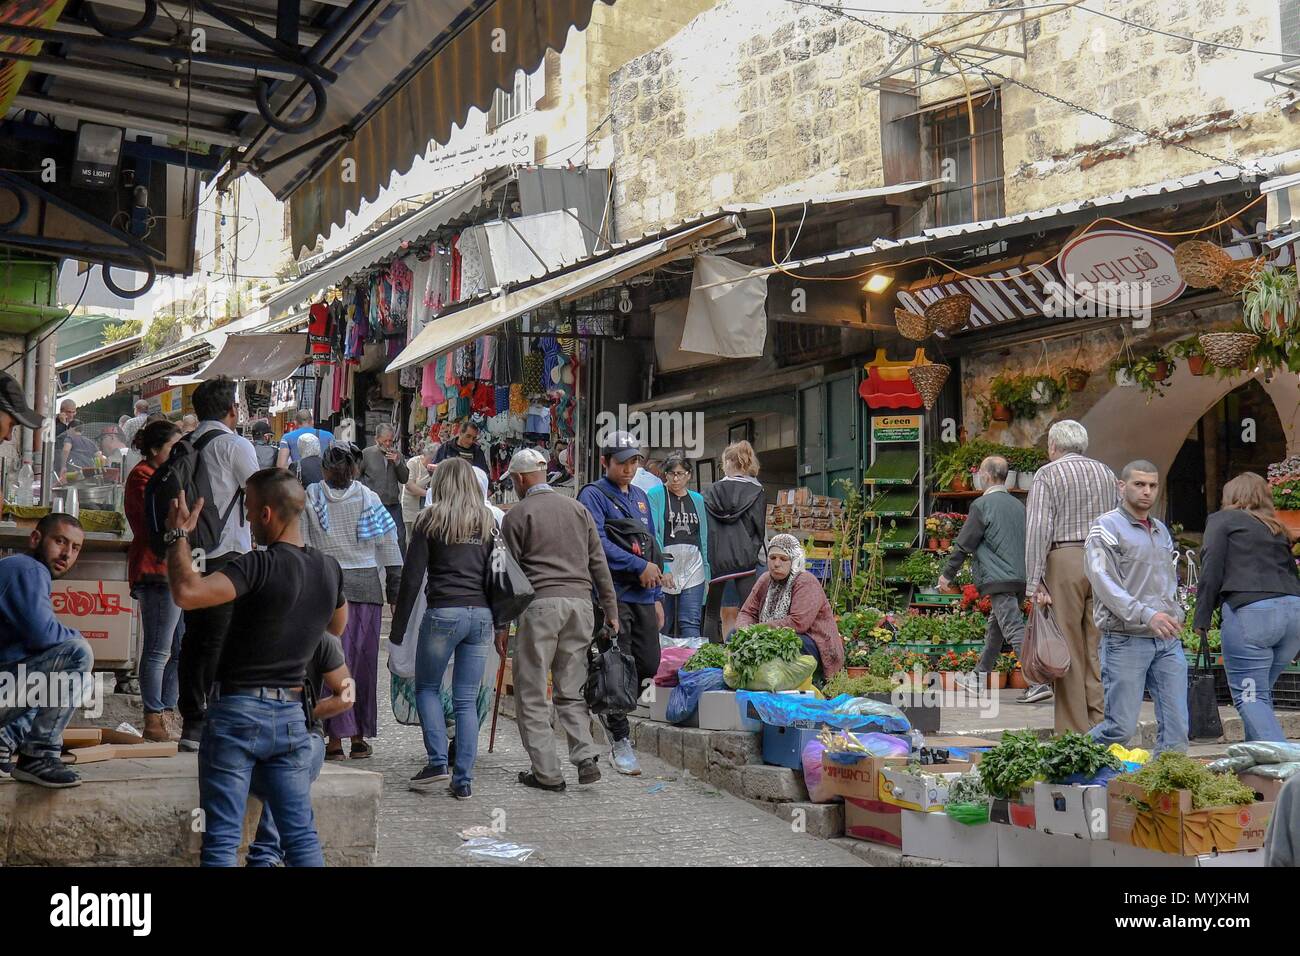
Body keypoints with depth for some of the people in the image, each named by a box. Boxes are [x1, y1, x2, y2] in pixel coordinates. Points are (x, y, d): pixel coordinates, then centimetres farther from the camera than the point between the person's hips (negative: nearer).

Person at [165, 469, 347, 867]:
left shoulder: (261, 566, -18)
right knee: (301, 836, 10)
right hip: (291, 714, 6)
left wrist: (178, 535, -15)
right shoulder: (329, 569, 3)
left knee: (222, 839, 2)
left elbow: (187, 592, -31)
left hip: (238, 711, -6)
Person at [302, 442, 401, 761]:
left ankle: (335, 739, -2)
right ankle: (359, 737, 15)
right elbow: (389, 547, 4)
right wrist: (395, 594, 10)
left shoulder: (309, 498, 0)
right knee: (363, 660, 9)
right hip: (366, 586, 1)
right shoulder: (369, 498, 2)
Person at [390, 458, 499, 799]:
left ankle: (438, 761, 1)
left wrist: (398, 626, 1)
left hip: (443, 613, -3)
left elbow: (412, 577, -2)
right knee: (467, 700, 7)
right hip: (481, 615, 4)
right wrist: (502, 619, 13)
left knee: (427, 687, 14)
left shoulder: (431, 520, 0)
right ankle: (463, 779, 5)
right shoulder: (488, 522, 11)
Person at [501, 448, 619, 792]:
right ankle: (586, 758, -2)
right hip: (580, 601, 5)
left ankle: (546, 771, 0)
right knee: (571, 690, 12)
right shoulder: (578, 509, 15)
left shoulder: (517, 515, 2)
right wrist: (611, 611, 15)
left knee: (531, 692, 2)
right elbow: (599, 563, 13)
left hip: (541, 602, -5)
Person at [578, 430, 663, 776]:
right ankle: (621, 741, 5)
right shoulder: (593, 495, -4)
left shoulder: (640, 496, 20)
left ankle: (613, 711, 28)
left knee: (649, 666, 4)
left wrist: (657, 596, 19)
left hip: (643, 596, 7)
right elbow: (598, 543, -17)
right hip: (612, 595, -7)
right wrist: (639, 566, -16)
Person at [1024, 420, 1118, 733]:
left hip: (1064, 559, -4)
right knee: (1099, 649, 7)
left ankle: (1074, 733, 0)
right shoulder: (1106, 473, 16)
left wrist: (1035, 584, -11)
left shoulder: (1047, 475, 0)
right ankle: (1102, 726, 5)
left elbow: (1038, 530, -9)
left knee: (1069, 652, -1)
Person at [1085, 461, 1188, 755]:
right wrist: (1146, 615, -25)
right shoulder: (1107, 527, -4)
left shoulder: (1162, 531, 19)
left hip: (1168, 641, 6)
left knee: (1176, 726, -2)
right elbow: (1104, 582, -15)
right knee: (1121, 728, -6)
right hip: (1126, 639, -6)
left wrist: (1174, 616, 14)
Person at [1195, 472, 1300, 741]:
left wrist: (1202, 619, 3)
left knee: (1249, 697, -4)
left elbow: (1211, 571, -1)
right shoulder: (1277, 529, 26)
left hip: (1251, 611, -6)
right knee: (1261, 693, 16)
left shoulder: (1223, 520, 9)